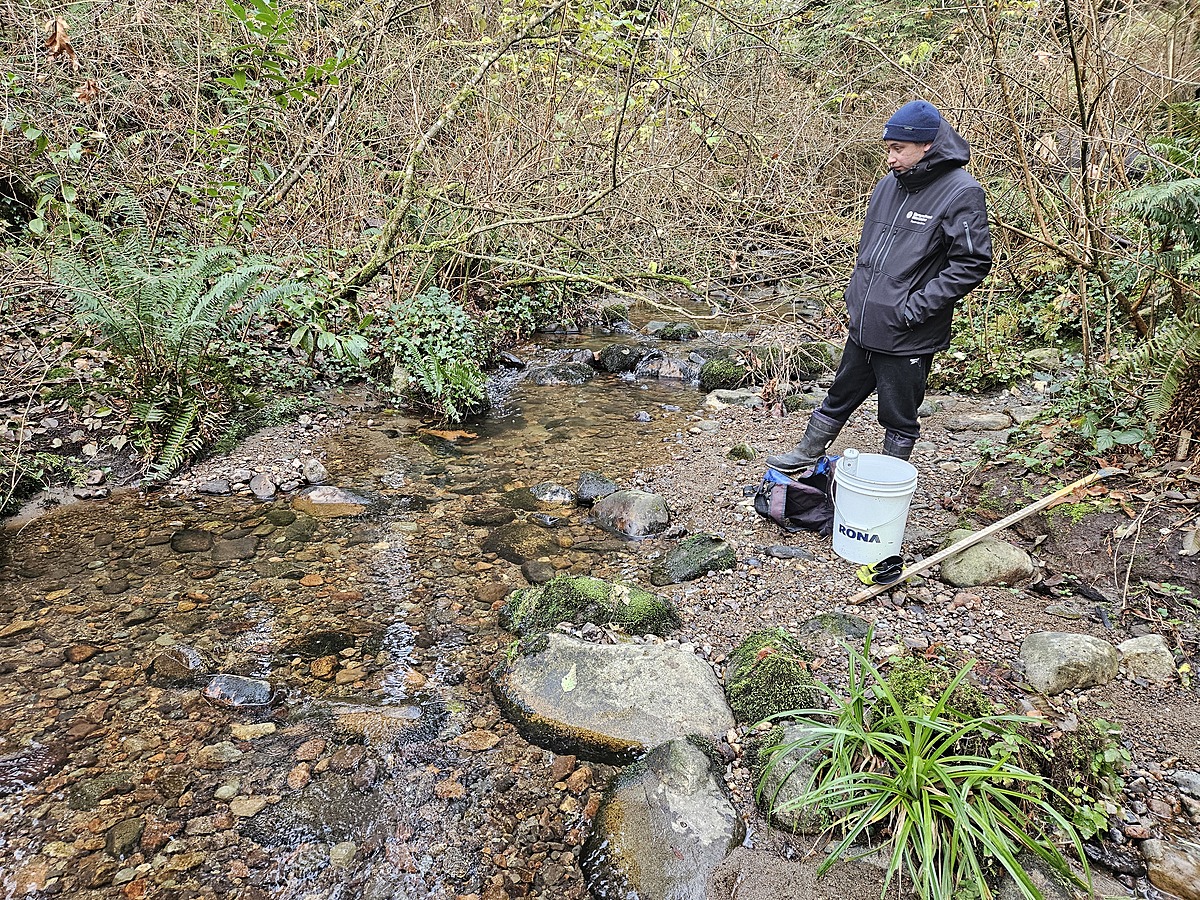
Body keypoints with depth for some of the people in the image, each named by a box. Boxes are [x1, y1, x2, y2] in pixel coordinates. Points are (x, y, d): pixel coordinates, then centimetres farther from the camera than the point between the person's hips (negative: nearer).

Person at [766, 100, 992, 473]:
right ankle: (807, 454, 38)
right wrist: (854, 292, 12)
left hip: (908, 337, -6)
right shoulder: (888, 185, 8)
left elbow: (971, 263, -17)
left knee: (899, 418, 11)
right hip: (863, 326, 6)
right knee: (840, 397, 21)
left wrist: (915, 307, -19)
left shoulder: (961, 193, -13)